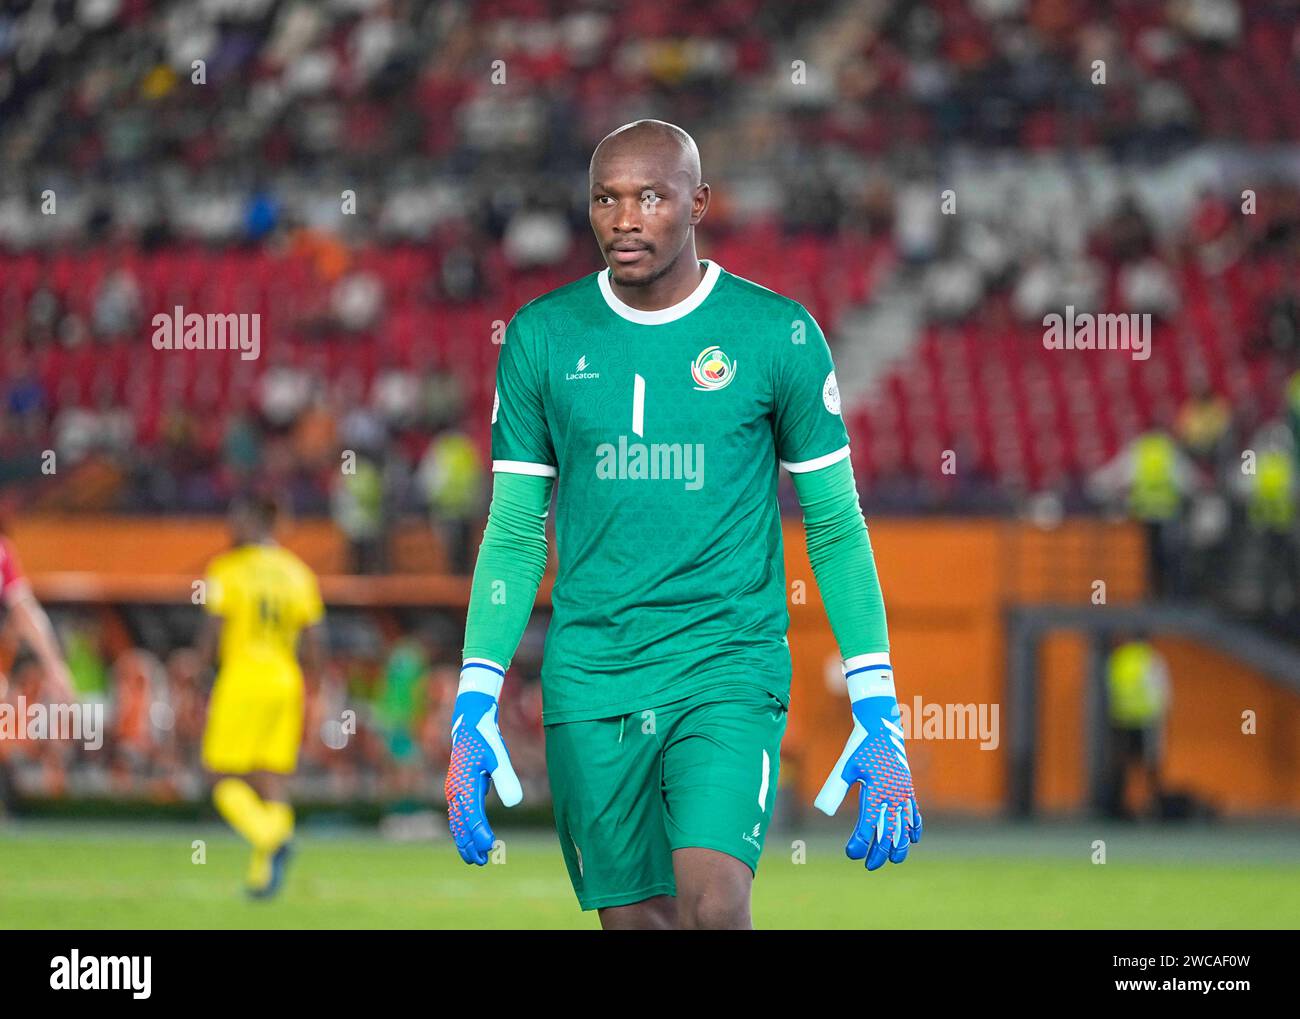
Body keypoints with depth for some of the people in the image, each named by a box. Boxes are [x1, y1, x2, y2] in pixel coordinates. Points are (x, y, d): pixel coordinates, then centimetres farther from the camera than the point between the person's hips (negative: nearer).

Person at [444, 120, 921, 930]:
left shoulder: (778, 335, -1)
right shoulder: (543, 338, 5)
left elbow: (837, 527, 4)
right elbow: (514, 536, 9)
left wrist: (880, 718, -2)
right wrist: (474, 711, 1)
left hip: (731, 668, -2)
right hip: (589, 679, 2)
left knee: (714, 903, -22)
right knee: (636, 919, 4)